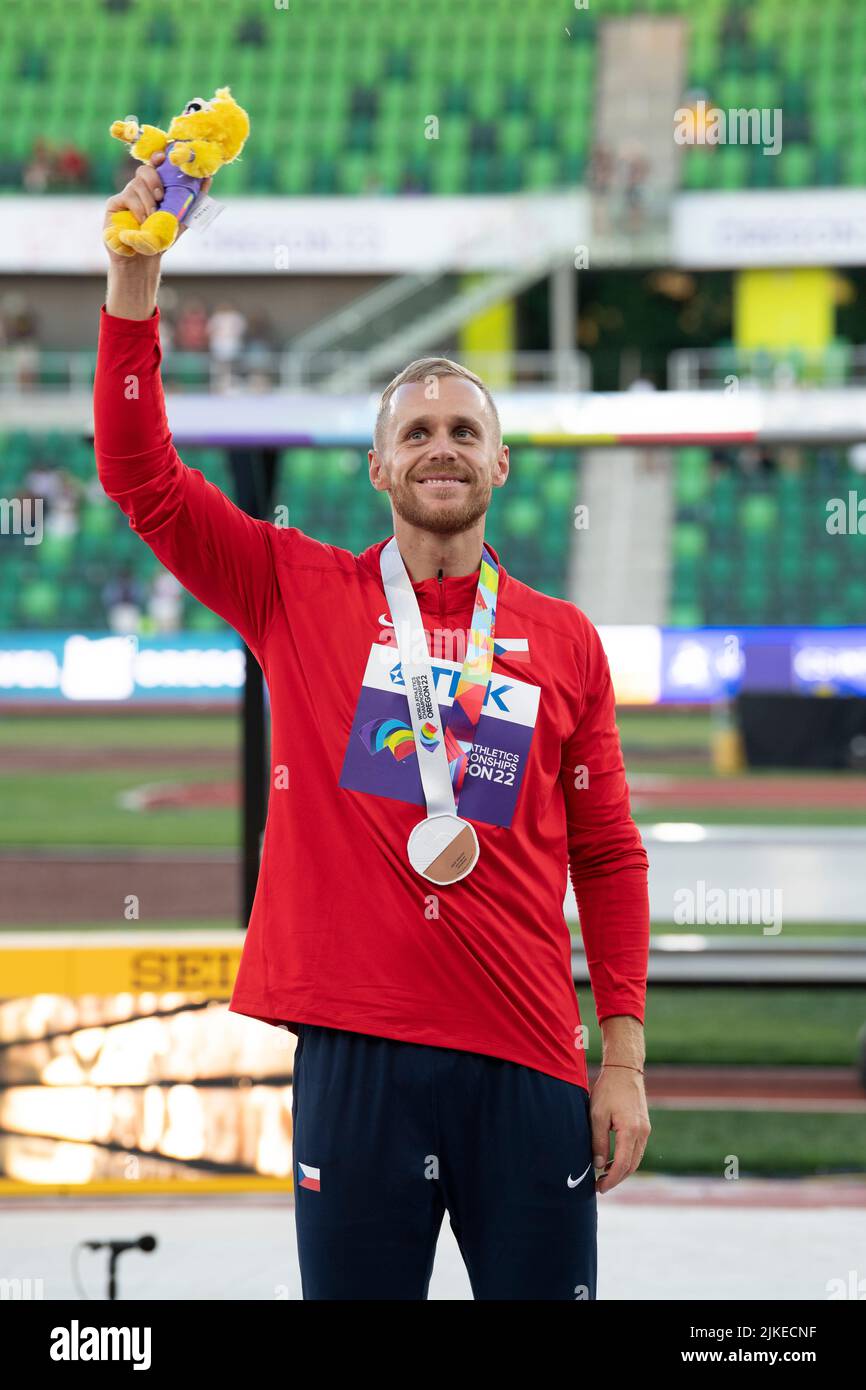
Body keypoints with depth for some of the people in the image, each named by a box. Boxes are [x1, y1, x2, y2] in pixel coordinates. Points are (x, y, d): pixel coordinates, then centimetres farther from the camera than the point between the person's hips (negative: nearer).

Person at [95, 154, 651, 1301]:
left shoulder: (564, 640, 10)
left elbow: (608, 858, 12)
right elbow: (141, 476, 2)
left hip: (527, 1058, 1)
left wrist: (625, 1055, 5)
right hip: (356, 1053, -1)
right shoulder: (302, 595, 8)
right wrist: (135, 280, -7)